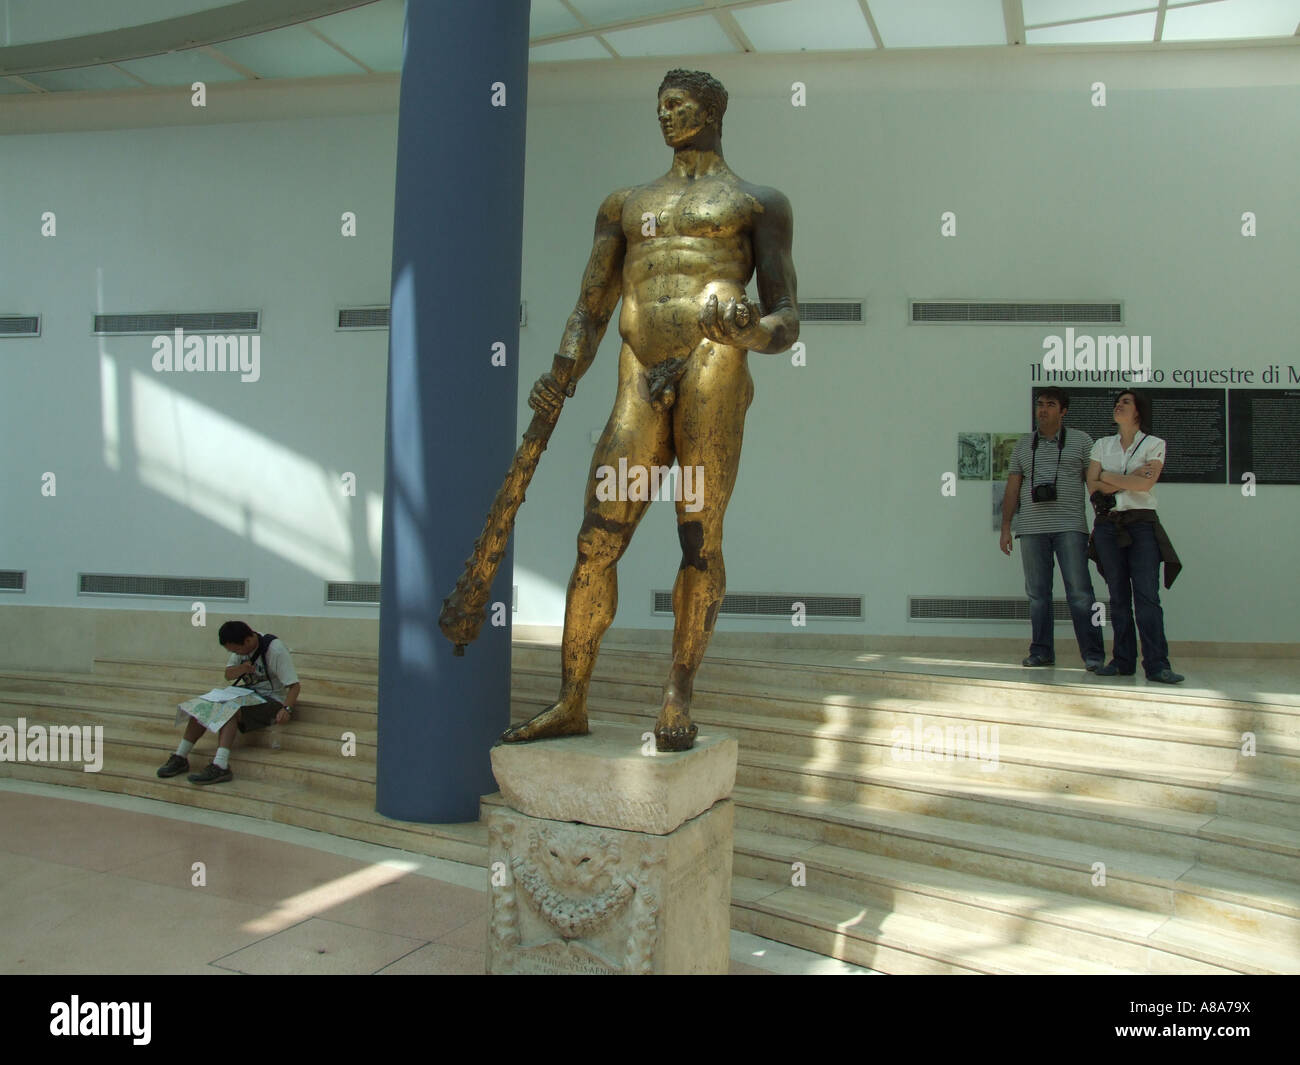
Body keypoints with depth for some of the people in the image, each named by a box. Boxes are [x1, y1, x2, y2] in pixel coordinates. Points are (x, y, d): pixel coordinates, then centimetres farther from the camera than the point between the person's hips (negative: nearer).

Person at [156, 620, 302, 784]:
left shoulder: (276, 650, -21)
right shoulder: (242, 645, 1)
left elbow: (295, 685, -22)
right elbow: (228, 675, 8)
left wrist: (286, 709, -41)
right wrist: (241, 669, -16)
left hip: (271, 699, -8)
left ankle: (220, 766, -45)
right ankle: (180, 757, -7)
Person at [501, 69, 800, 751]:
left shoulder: (758, 203, 17)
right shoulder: (625, 206, 28)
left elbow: (787, 322, 8)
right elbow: (589, 312, 22)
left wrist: (753, 332, -16)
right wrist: (560, 377, 3)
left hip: (714, 365, -3)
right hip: (641, 387, 3)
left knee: (699, 538, -8)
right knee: (596, 542, -4)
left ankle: (678, 696, 0)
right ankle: (570, 703, 2)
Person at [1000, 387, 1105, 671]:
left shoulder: (1080, 441, 9)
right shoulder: (1022, 446, 16)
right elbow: (1012, 489, 14)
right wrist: (1005, 528, 7)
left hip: (1070, 527, -3)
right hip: (1032, 529, 3)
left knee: (1079, 592, -8)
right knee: (1037, 594, 3)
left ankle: (1093, 655, -6)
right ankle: (1041, 652, 9)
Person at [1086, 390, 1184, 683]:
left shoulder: (1154, 444, 4)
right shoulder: (1102, 445, 14)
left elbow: (1145, 484, -11)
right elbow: (1093, 485, 1)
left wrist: (1110, 477, -2)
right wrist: (1132, 477, -7)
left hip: (1142, 523, -3)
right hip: (1108, 524, 3)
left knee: (1147, 594, -12)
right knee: (1118, 595, 3)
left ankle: (1156, 664, -15)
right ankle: (1123, 661, 5)